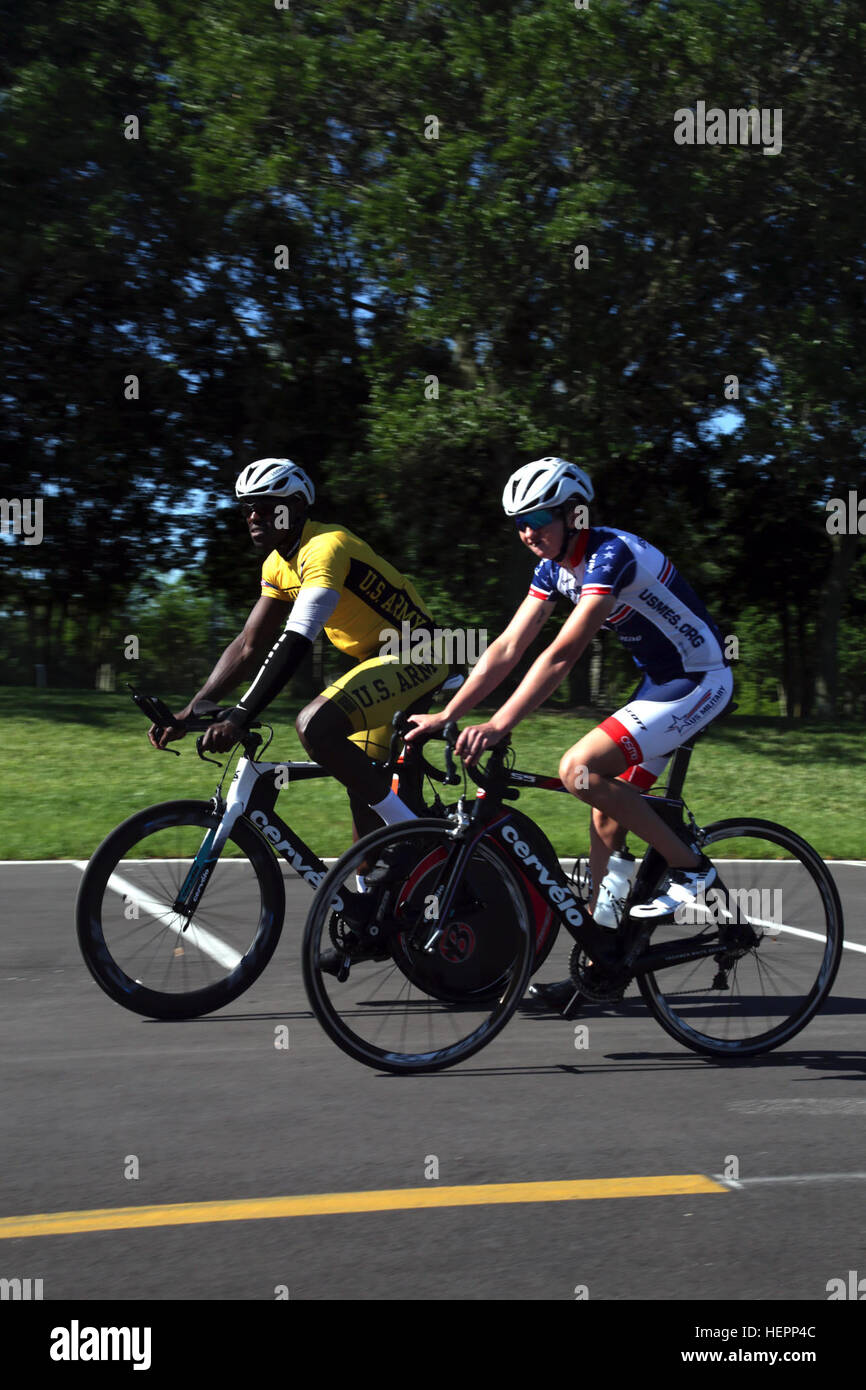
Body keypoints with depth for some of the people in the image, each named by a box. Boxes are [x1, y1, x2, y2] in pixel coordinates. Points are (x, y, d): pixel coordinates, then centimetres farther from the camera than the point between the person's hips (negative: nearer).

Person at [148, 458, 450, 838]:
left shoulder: (326, 547, -22)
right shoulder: (278, 564, 8)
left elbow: (293, 645, -33)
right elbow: (248, 646, 9)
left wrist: (238, 719, -38)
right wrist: (190, 712, -1)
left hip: (415, 657, -10)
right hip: (378, 660, 10)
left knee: (313, 725, -27)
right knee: (361, 785, 9)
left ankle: (406, 828, -14)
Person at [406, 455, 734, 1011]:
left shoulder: (612, 554, -25)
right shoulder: (556, 566, 2)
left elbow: (561, 655, -33)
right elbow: (509, 647, 1)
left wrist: (496, 727, -38)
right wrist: (445, 715, -7)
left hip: (699, 683, -9)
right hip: (659, 684, 9)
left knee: (579, 769, -23)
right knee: (607, 819, 5)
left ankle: (690, 867, -10)